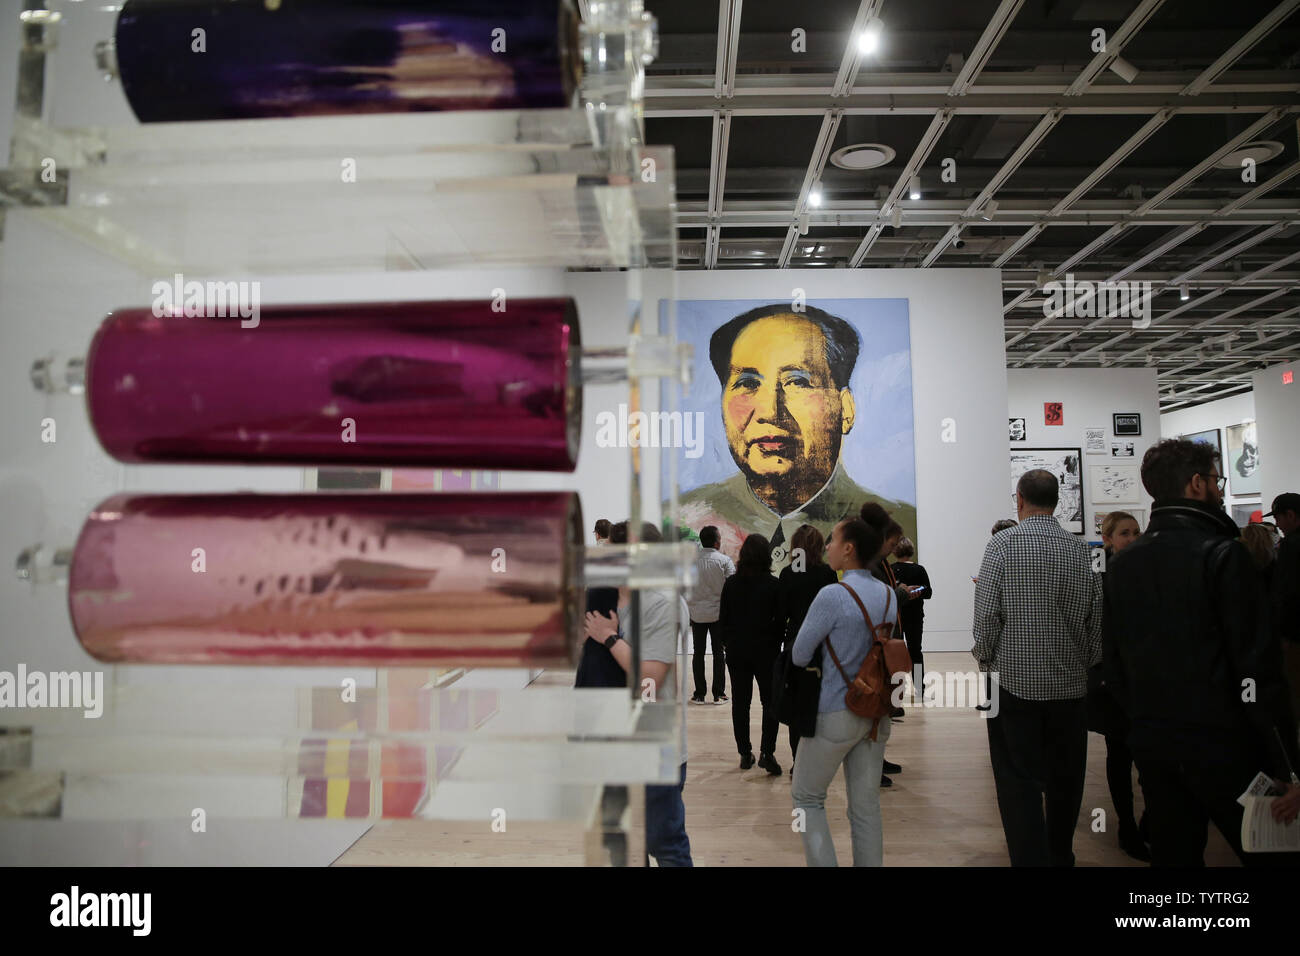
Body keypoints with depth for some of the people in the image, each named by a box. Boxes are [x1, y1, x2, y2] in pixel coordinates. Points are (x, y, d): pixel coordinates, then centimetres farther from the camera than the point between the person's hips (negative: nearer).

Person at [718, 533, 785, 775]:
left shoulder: (731, 583, -2)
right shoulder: (773, 584, -10)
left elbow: (723, 619, 2)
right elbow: (780, 620, -5)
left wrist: (728, 645, 13)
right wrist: (776, 647, 8)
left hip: (737, 651, 2)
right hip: (765, 651, -2)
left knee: (740, 702, 11)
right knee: (770, 702, 7)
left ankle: (745, 753, 15)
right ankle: (767, 752, -4)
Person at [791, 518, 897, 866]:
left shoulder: (832, 595, -18)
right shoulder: (889, 595, 3)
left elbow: (799, 655, -12)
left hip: (835, 713, -6)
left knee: (807, 796, 11)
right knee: (866, 804, 13)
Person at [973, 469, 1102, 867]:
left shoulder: (1003, 544, -11)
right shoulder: (1081, 550, 0)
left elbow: (986, 616, -13)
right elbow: (1096, 621, 4)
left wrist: (986, 660, 3)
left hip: (1014, 680, -4)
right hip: (1070, 684, 4)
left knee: (1019, 782, 3)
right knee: (1064, 779, 18)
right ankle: (1060, 857, 33)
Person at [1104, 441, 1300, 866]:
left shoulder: (1122, 563, 6)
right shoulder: (1223, 554, -12)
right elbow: (1258, 666, -14)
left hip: (1150, 746, 6)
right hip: (1223, 746, -6)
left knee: (1173, 852, 14)